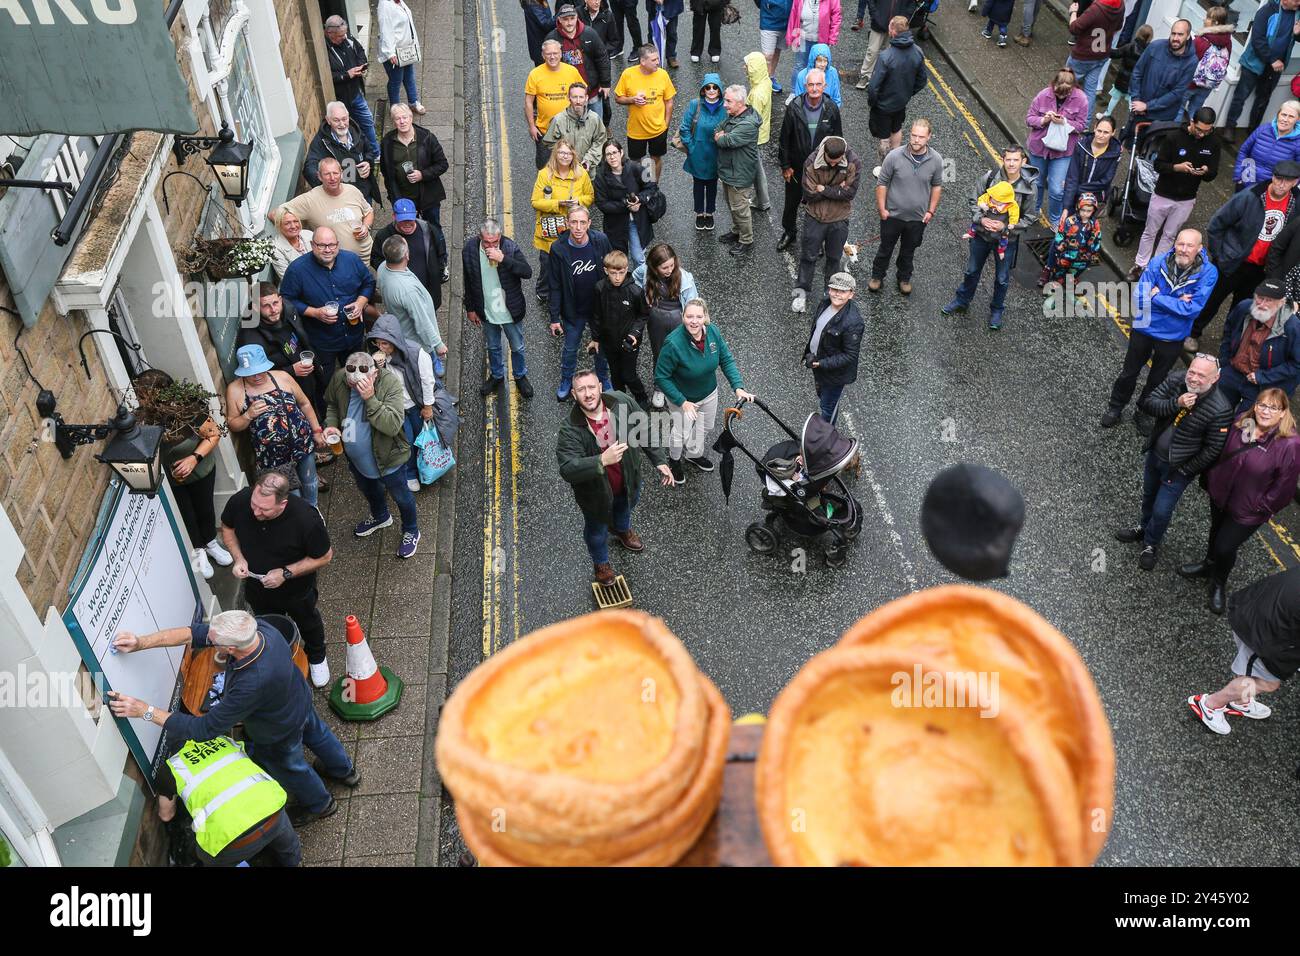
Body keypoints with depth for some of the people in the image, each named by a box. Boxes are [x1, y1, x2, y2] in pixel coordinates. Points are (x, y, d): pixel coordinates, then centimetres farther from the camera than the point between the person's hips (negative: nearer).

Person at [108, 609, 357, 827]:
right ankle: (344, 770, 66)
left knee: (287, 766, 27)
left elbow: (204, 729, -41)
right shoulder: (259, 627, -32)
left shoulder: (252, 685, -50)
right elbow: (195, 633, -24)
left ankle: (319, 805, 58)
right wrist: (141, 642, -32)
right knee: (314, 731, 35)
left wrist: (145, 710, -39)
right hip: (300, 698, 6)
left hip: (278, 733, -6)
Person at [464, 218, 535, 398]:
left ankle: (521, 376, 42)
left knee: (517, 347, 18)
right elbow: (468, 282, -3)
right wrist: (470, 308, 4)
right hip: (486, 312, 2)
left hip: (510, 310, -2)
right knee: (492, 347, 23)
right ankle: (496, 376, 47)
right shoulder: (470, 249, -15)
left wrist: (503, 258, -41)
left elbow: (528, 272, -31)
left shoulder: (510, 247, -22)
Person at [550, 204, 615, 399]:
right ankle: (566, 381, 43)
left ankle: (603, 379, 45)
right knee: (570, 348, 18)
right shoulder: (558, 249, -19)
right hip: (573, 310, -1)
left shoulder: (601, 241, -16)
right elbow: (555, 287, -11)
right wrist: (554, 318, -8)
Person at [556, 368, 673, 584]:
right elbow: (567, 470, -43)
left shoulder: (622, 402, -25)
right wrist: (602, 460, -54)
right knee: (597, 528, 25)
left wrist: (659, 461, -7)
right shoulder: (570, 431, -35)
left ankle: (621, 529, 75)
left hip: (628, 481, 4)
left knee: (626, 507, 37)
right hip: (595, 491, -4)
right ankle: (600, 563, 59)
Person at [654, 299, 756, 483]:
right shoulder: (673, 343, -37)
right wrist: (682, 402, -26)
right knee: (682, 435, 12)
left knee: (706, 428, 27)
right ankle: (674, 460, 48)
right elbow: (661, 378, -26)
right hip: (682, 398, -5)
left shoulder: (713, 332, -22)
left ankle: (695, 455, 59)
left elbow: (726, 360, -9)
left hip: (709, 393, 5)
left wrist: (738, 387, -20)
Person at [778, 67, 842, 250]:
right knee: (792, 202, 18)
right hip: (797, 167, 0)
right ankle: (789, 232, 41)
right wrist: (785, 165, -5)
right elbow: (785, 138, -6)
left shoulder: (831, 109, -11)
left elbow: (838, 139, -1)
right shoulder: (794, 107, -14)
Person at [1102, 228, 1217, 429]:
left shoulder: (1208, 273, -20)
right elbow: (1139, 297, -24)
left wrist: (1157, 297, -26)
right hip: (1144, 328, 0)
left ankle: (1143, 411, 45)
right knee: (1129, 373, 19)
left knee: (1157, 379, 22)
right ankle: (1115, 407, 41)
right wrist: (1177, 302, -27)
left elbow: (1193, 308, -28)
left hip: (1173, 337, 0)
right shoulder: (1158, 263, -19)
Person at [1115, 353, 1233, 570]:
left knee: (1161, 511, 9)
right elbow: (1148, 404, -19)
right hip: (1155, 453, 5)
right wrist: (1176, 403, -35)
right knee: (1149, 495, 28)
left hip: (1178, 467, -5)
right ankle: (1144, 527, 57)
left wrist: (1185, 471, -16)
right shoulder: (1176, 380, -19)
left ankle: (1151, 544, 38)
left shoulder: (1220, 410, -30)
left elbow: (1212, 450, -22)